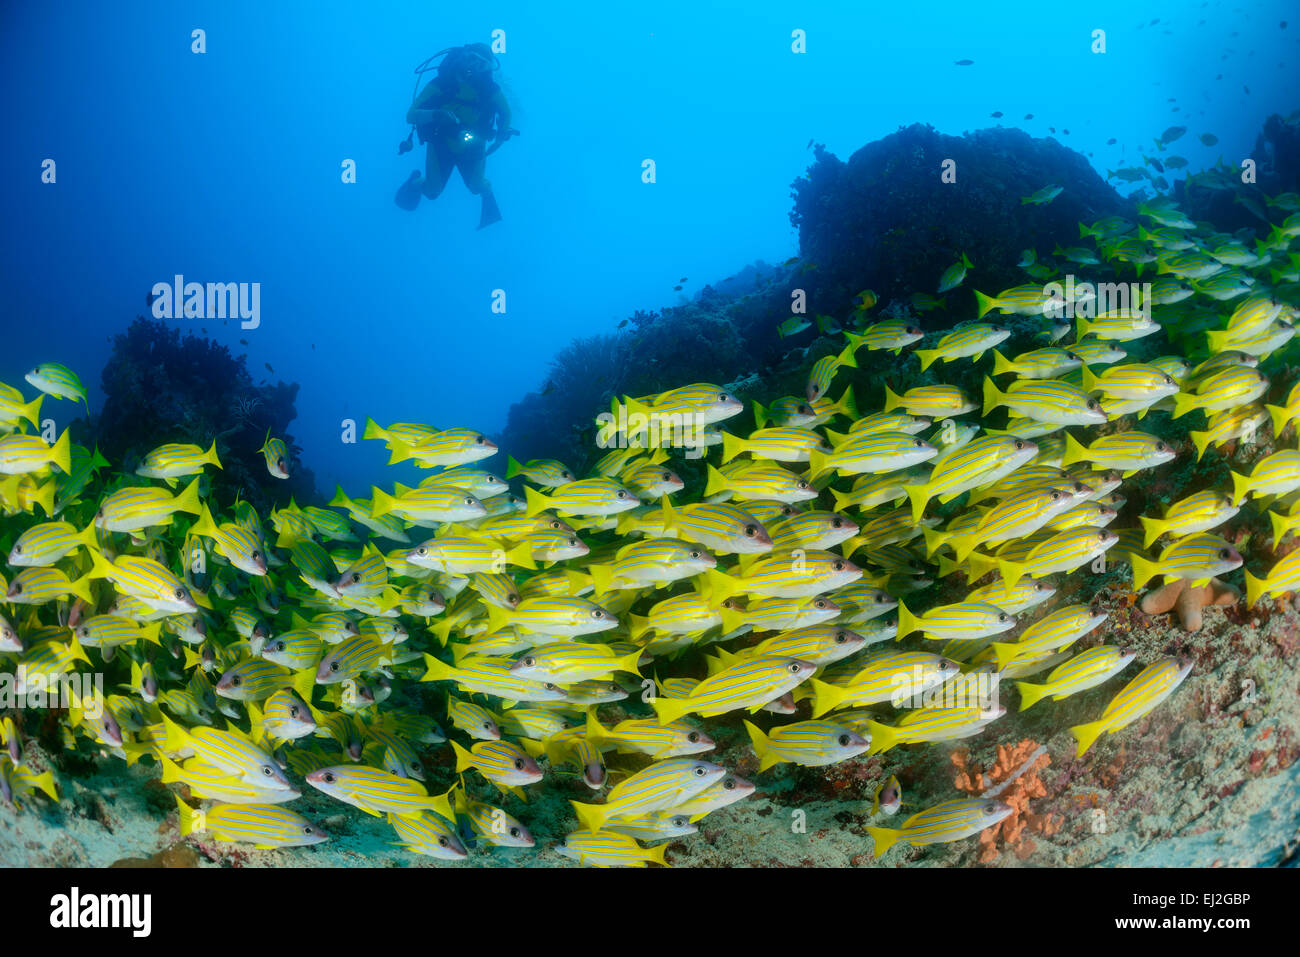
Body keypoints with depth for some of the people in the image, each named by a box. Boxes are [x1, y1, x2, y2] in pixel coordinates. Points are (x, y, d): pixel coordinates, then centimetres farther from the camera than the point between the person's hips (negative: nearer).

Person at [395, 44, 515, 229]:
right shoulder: (442, 82, -27)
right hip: (441, 144, -1)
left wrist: (503, 132, -23)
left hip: (471, 147, 1)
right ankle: (417, 181, 36)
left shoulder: (489, 88, -21)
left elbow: (506, 114, -1)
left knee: (476, 187, -11)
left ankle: (487, 192, 27)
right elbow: (411, 116, -30)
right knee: (432, 192, 0)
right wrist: (435, 115, -50)